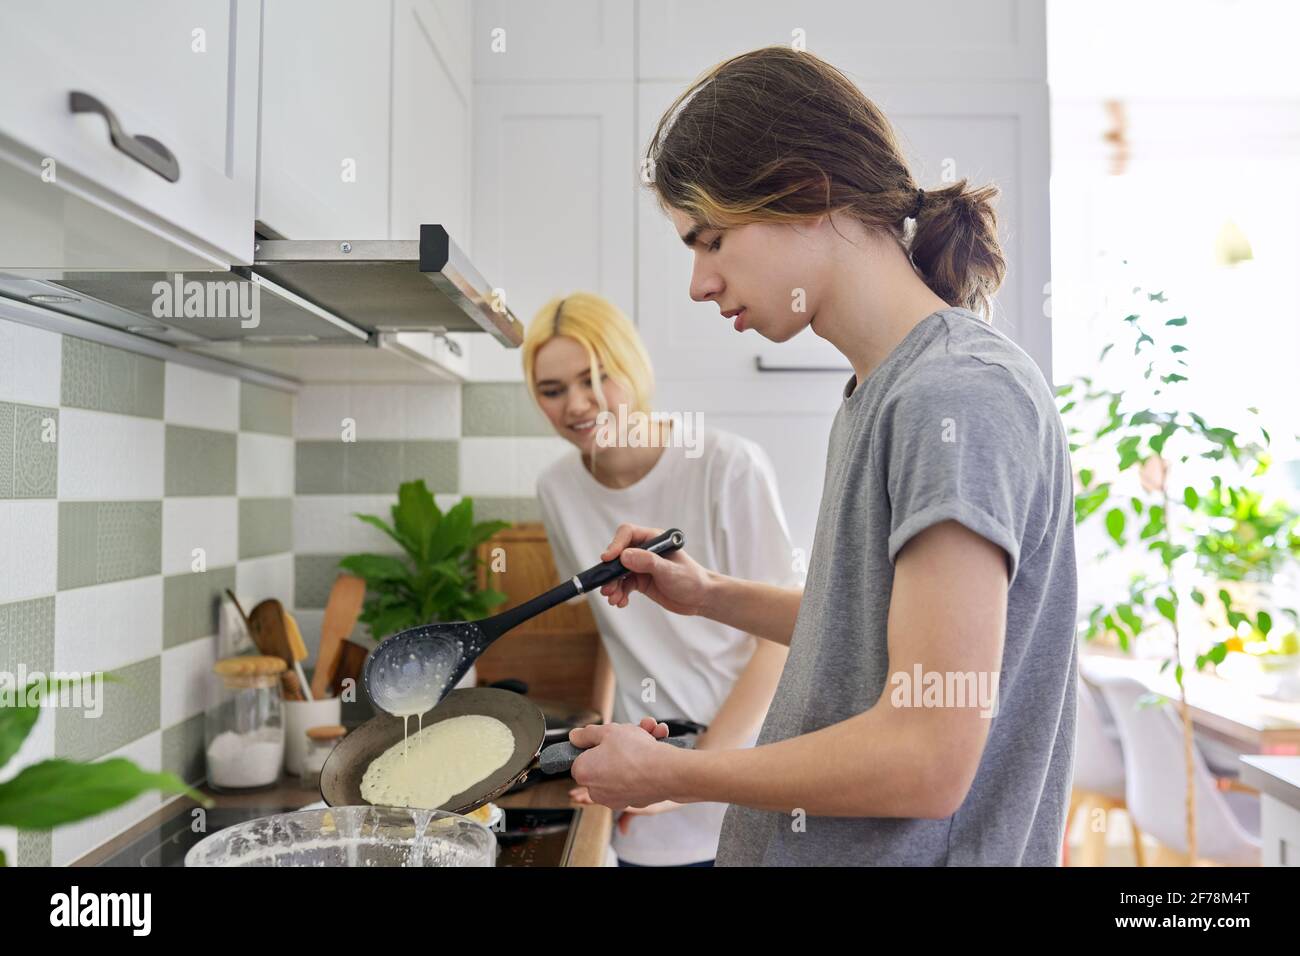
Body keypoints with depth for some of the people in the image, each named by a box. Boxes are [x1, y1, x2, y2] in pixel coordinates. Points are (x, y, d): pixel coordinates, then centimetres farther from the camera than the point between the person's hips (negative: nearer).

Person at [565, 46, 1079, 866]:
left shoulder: (958, 396, -23)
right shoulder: (881, 392, 5)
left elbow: (928, 760, -26)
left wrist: (667, 774, -15)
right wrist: (715, 596, 3)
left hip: (911, 847, -8)